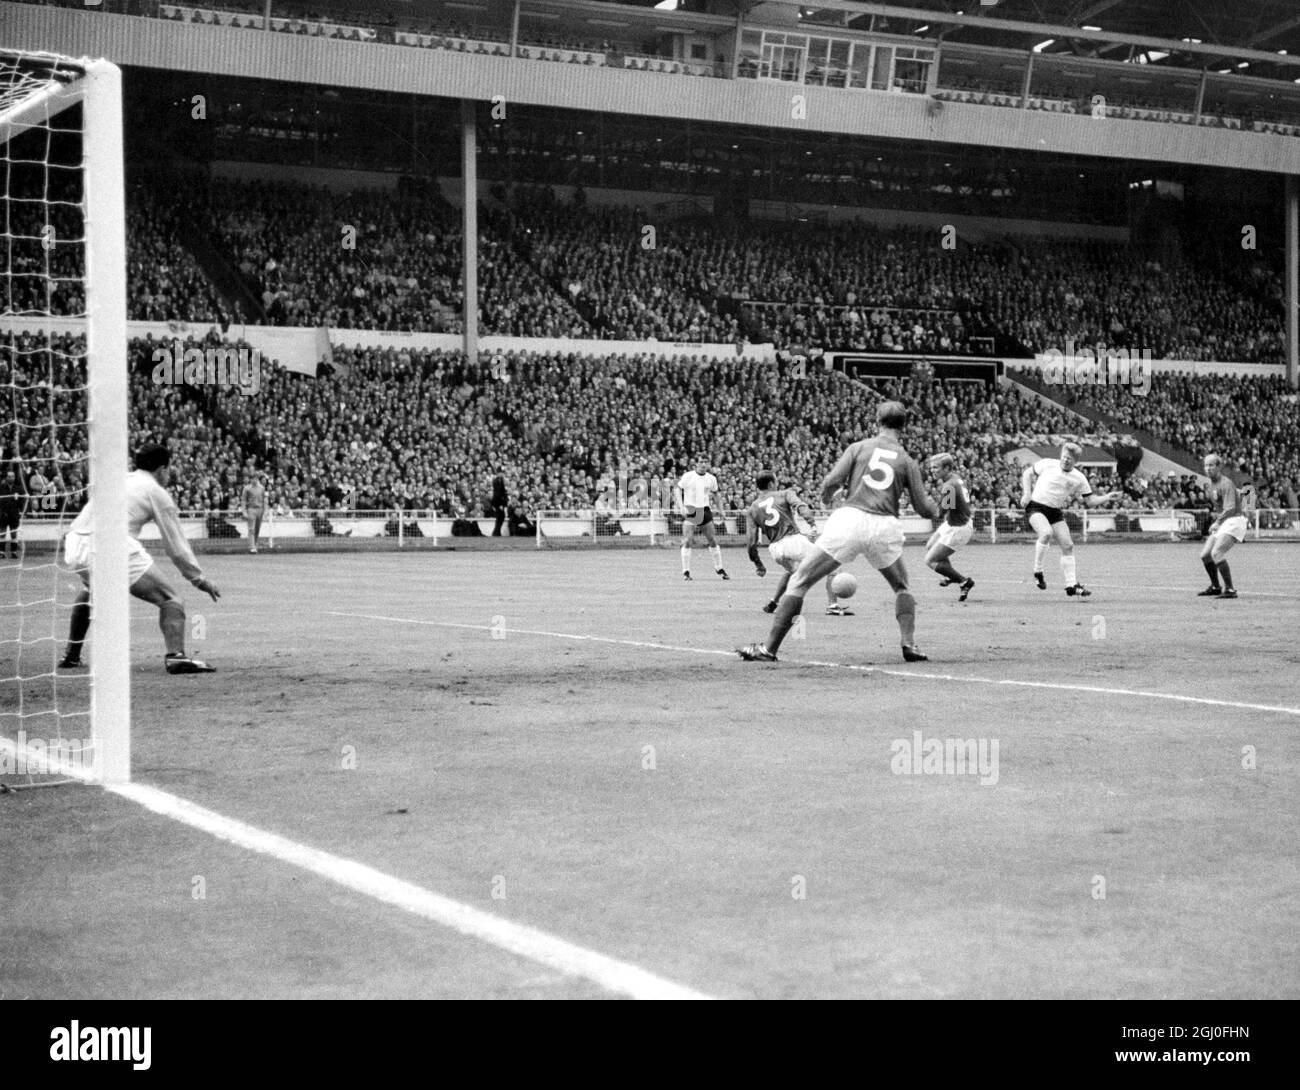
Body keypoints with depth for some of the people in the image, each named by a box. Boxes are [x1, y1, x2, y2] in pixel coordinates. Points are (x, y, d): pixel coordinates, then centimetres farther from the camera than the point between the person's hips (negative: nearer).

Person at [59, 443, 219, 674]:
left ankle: (71, 656, 36)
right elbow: (176, 545, 10)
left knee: (89, 591, 37)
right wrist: (199, 579, 20)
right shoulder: (157, 493, 10)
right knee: (169, 599, 0)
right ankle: (175, 656, -22)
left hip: (75, 544, 7)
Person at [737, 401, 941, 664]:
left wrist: (826, 496, 20)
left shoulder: (860, 447, 8)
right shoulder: (907, 461, 11)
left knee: (799, 581, 5)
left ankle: (769, 647, 1)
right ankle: (909, 645, 11)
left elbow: (832, 481, -2)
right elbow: (924, 508, 11)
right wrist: (935, 509, 35)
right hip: (885, 527, 2)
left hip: (850, 519, -2)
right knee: (901, 587, 27)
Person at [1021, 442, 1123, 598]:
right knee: (1046, 533, -32)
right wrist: (1027, 493, -4)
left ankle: (1071, 585, 9)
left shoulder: (1079, 479, 1)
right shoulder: (1048, 464, -6)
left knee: (1068, 546, -1)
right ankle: (1037, 571, -16)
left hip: (1055, 511, 5)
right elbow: (1027, 473, 8)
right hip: (1036, 507, -4)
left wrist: (1107, 497, -10)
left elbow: (1090, 501, 6)